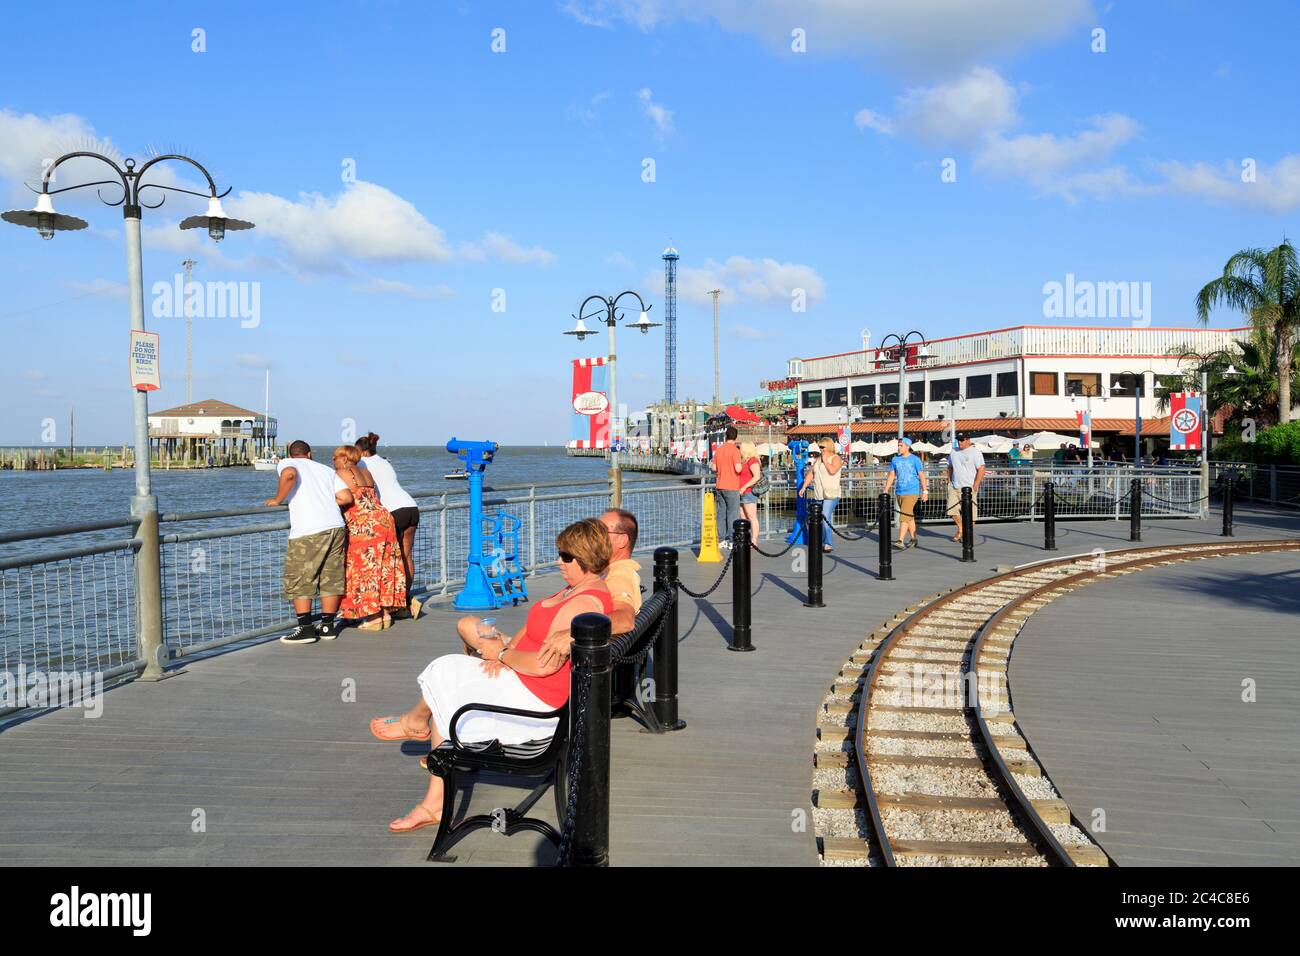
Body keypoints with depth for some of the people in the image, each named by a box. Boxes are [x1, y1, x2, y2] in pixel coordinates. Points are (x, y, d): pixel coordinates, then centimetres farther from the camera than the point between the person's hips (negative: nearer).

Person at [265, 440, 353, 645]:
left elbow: (290, 474, -17)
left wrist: (278, 500, -4)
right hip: (336, 527, 5)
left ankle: (305, 628, 2)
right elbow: (347, 497, 10)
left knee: (298, 582, 5)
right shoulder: (326, 469, 23)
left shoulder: (286, 463, 11)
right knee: (331, 579, 12)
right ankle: (327, 626, 16)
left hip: (307, 532, -5)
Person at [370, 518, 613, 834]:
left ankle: (416, 721, 35)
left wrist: (500, 653, -13)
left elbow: (544, 664, -29)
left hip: (537, 698, -10)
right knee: (446, 707, 8)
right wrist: (508, 649, -5)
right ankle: (434, 805, 13)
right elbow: (532, 627, 14)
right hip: (527, 683, 10)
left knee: (443, 674, 1)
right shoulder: (576, 588, 8)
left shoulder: (584, 603, -26)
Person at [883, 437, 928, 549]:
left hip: (911, 492, -5)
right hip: (899, 492, 5)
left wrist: (925, 491, -2)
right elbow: (891, 476, 12)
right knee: (909, 516, 15)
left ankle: (900, 541, -19)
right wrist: (885, 491, 7)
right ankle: (914, 540, 24)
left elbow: (922, 476, 0)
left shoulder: (915, 459, -3)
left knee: (904, 516, -15)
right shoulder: (895, 459, 8)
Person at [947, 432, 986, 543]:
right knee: (952, 510, 5)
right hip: (954, 487, 6)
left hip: (968, 488, -6)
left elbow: (981, 469, -11)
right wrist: (949, 481, 12)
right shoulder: (954, 452, 13)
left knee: (969, 513, -3)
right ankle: (960, 529, 26)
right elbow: (950, 467, 23)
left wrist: (975, 486, -16)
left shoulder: (975, 452, -6)